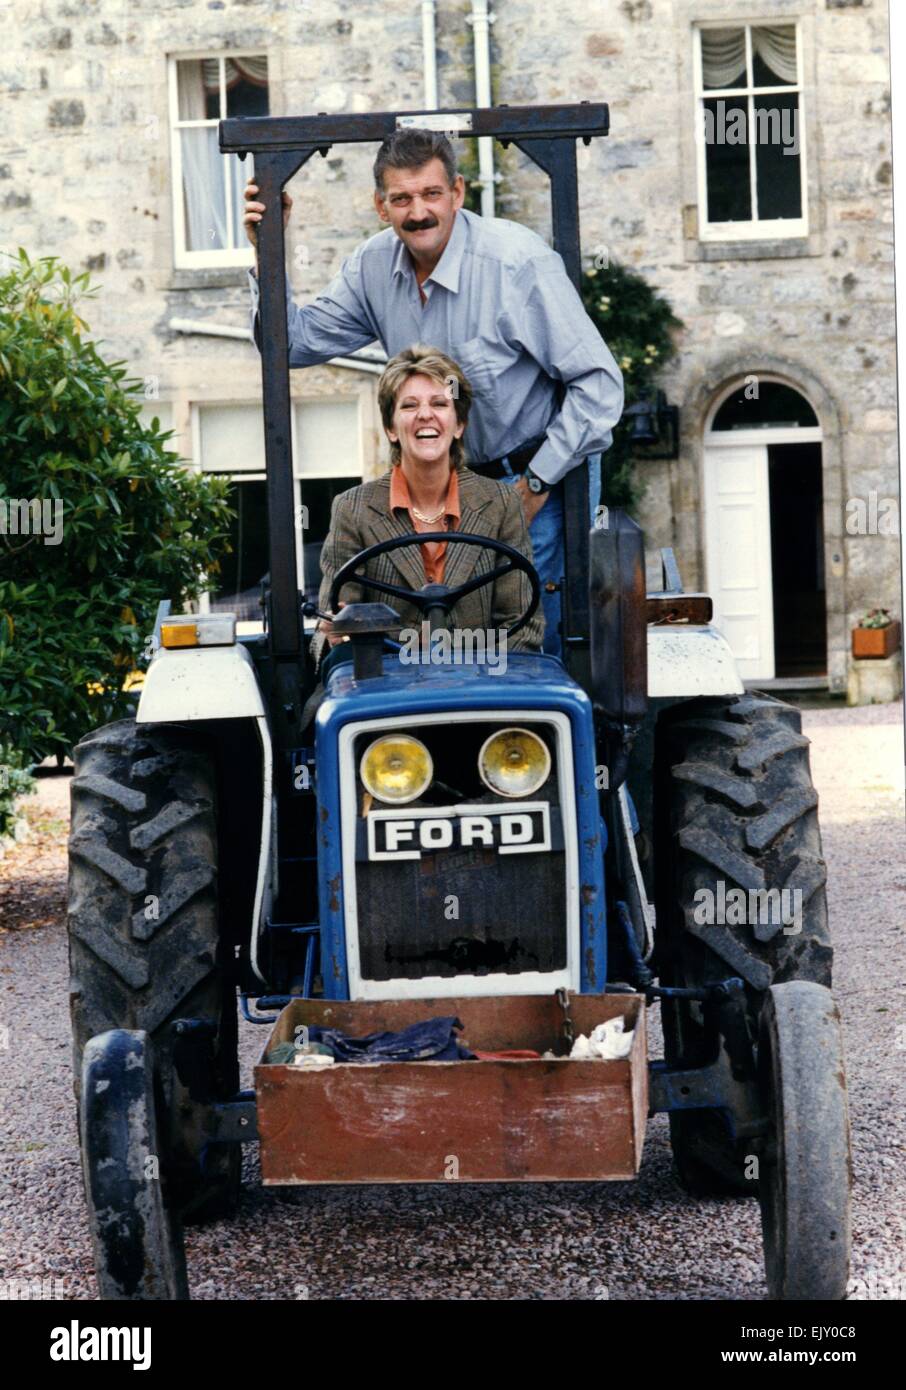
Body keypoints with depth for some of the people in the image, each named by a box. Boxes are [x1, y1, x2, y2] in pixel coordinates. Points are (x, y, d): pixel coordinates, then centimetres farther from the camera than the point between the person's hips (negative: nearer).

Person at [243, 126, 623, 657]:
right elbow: (297, 343, 5)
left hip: (543, 476, -6)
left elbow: (599, 382, -19)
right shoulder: (373, 265, -2)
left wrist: (538, 481, -18)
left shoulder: (518, 262, -21)